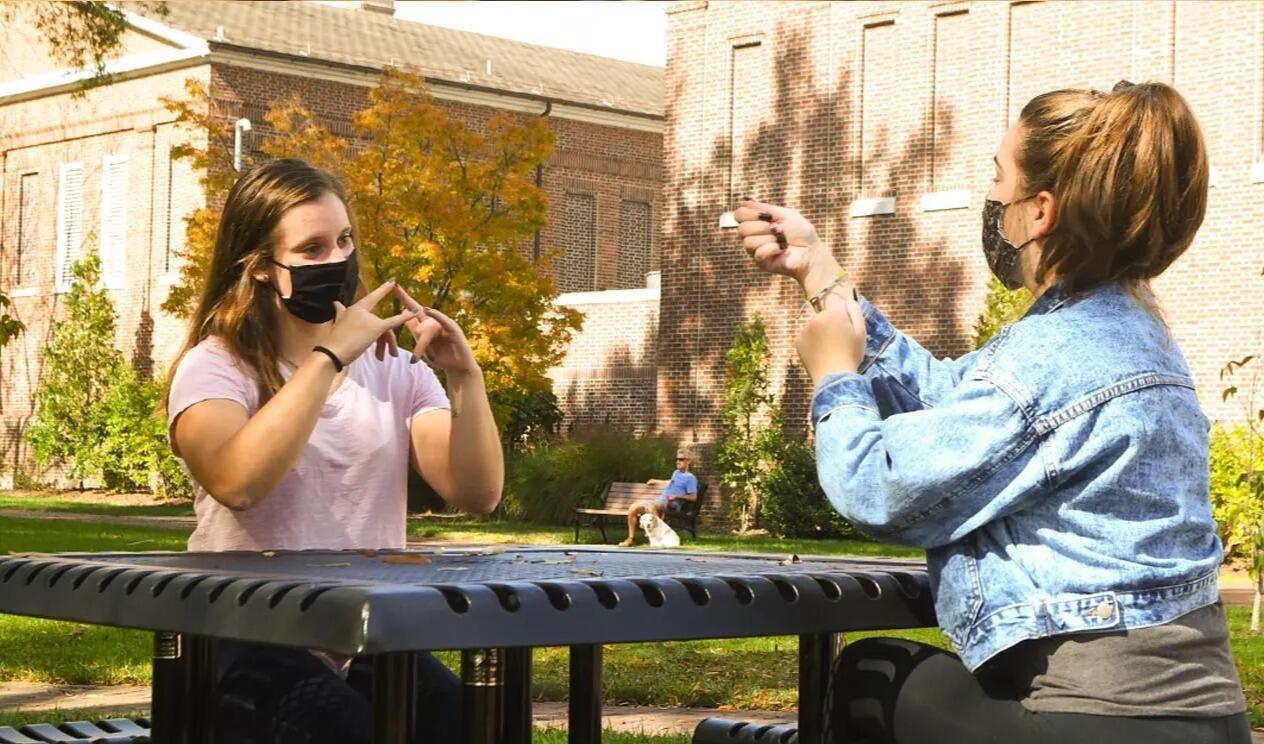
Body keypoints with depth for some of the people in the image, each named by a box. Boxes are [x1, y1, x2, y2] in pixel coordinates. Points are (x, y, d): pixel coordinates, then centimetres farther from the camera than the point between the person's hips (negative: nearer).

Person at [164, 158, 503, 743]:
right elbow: (236, 483, -24)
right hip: (253, 640, -4)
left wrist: (464, 378, -12)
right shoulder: (214, 366, -1)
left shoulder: (394, 369, 13)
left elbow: (478, 495, 1)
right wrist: (330, 356, -24)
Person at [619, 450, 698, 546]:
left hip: (671, 504, -9)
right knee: (633, 508, -5)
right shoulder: (676, 473, 25)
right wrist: (656, 481, 57)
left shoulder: (690, 478, -1)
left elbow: (693, 497, -9)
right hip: (659, 500, 9)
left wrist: (677, 496, -19)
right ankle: (631, 539, 1)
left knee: (651, 506, -40)